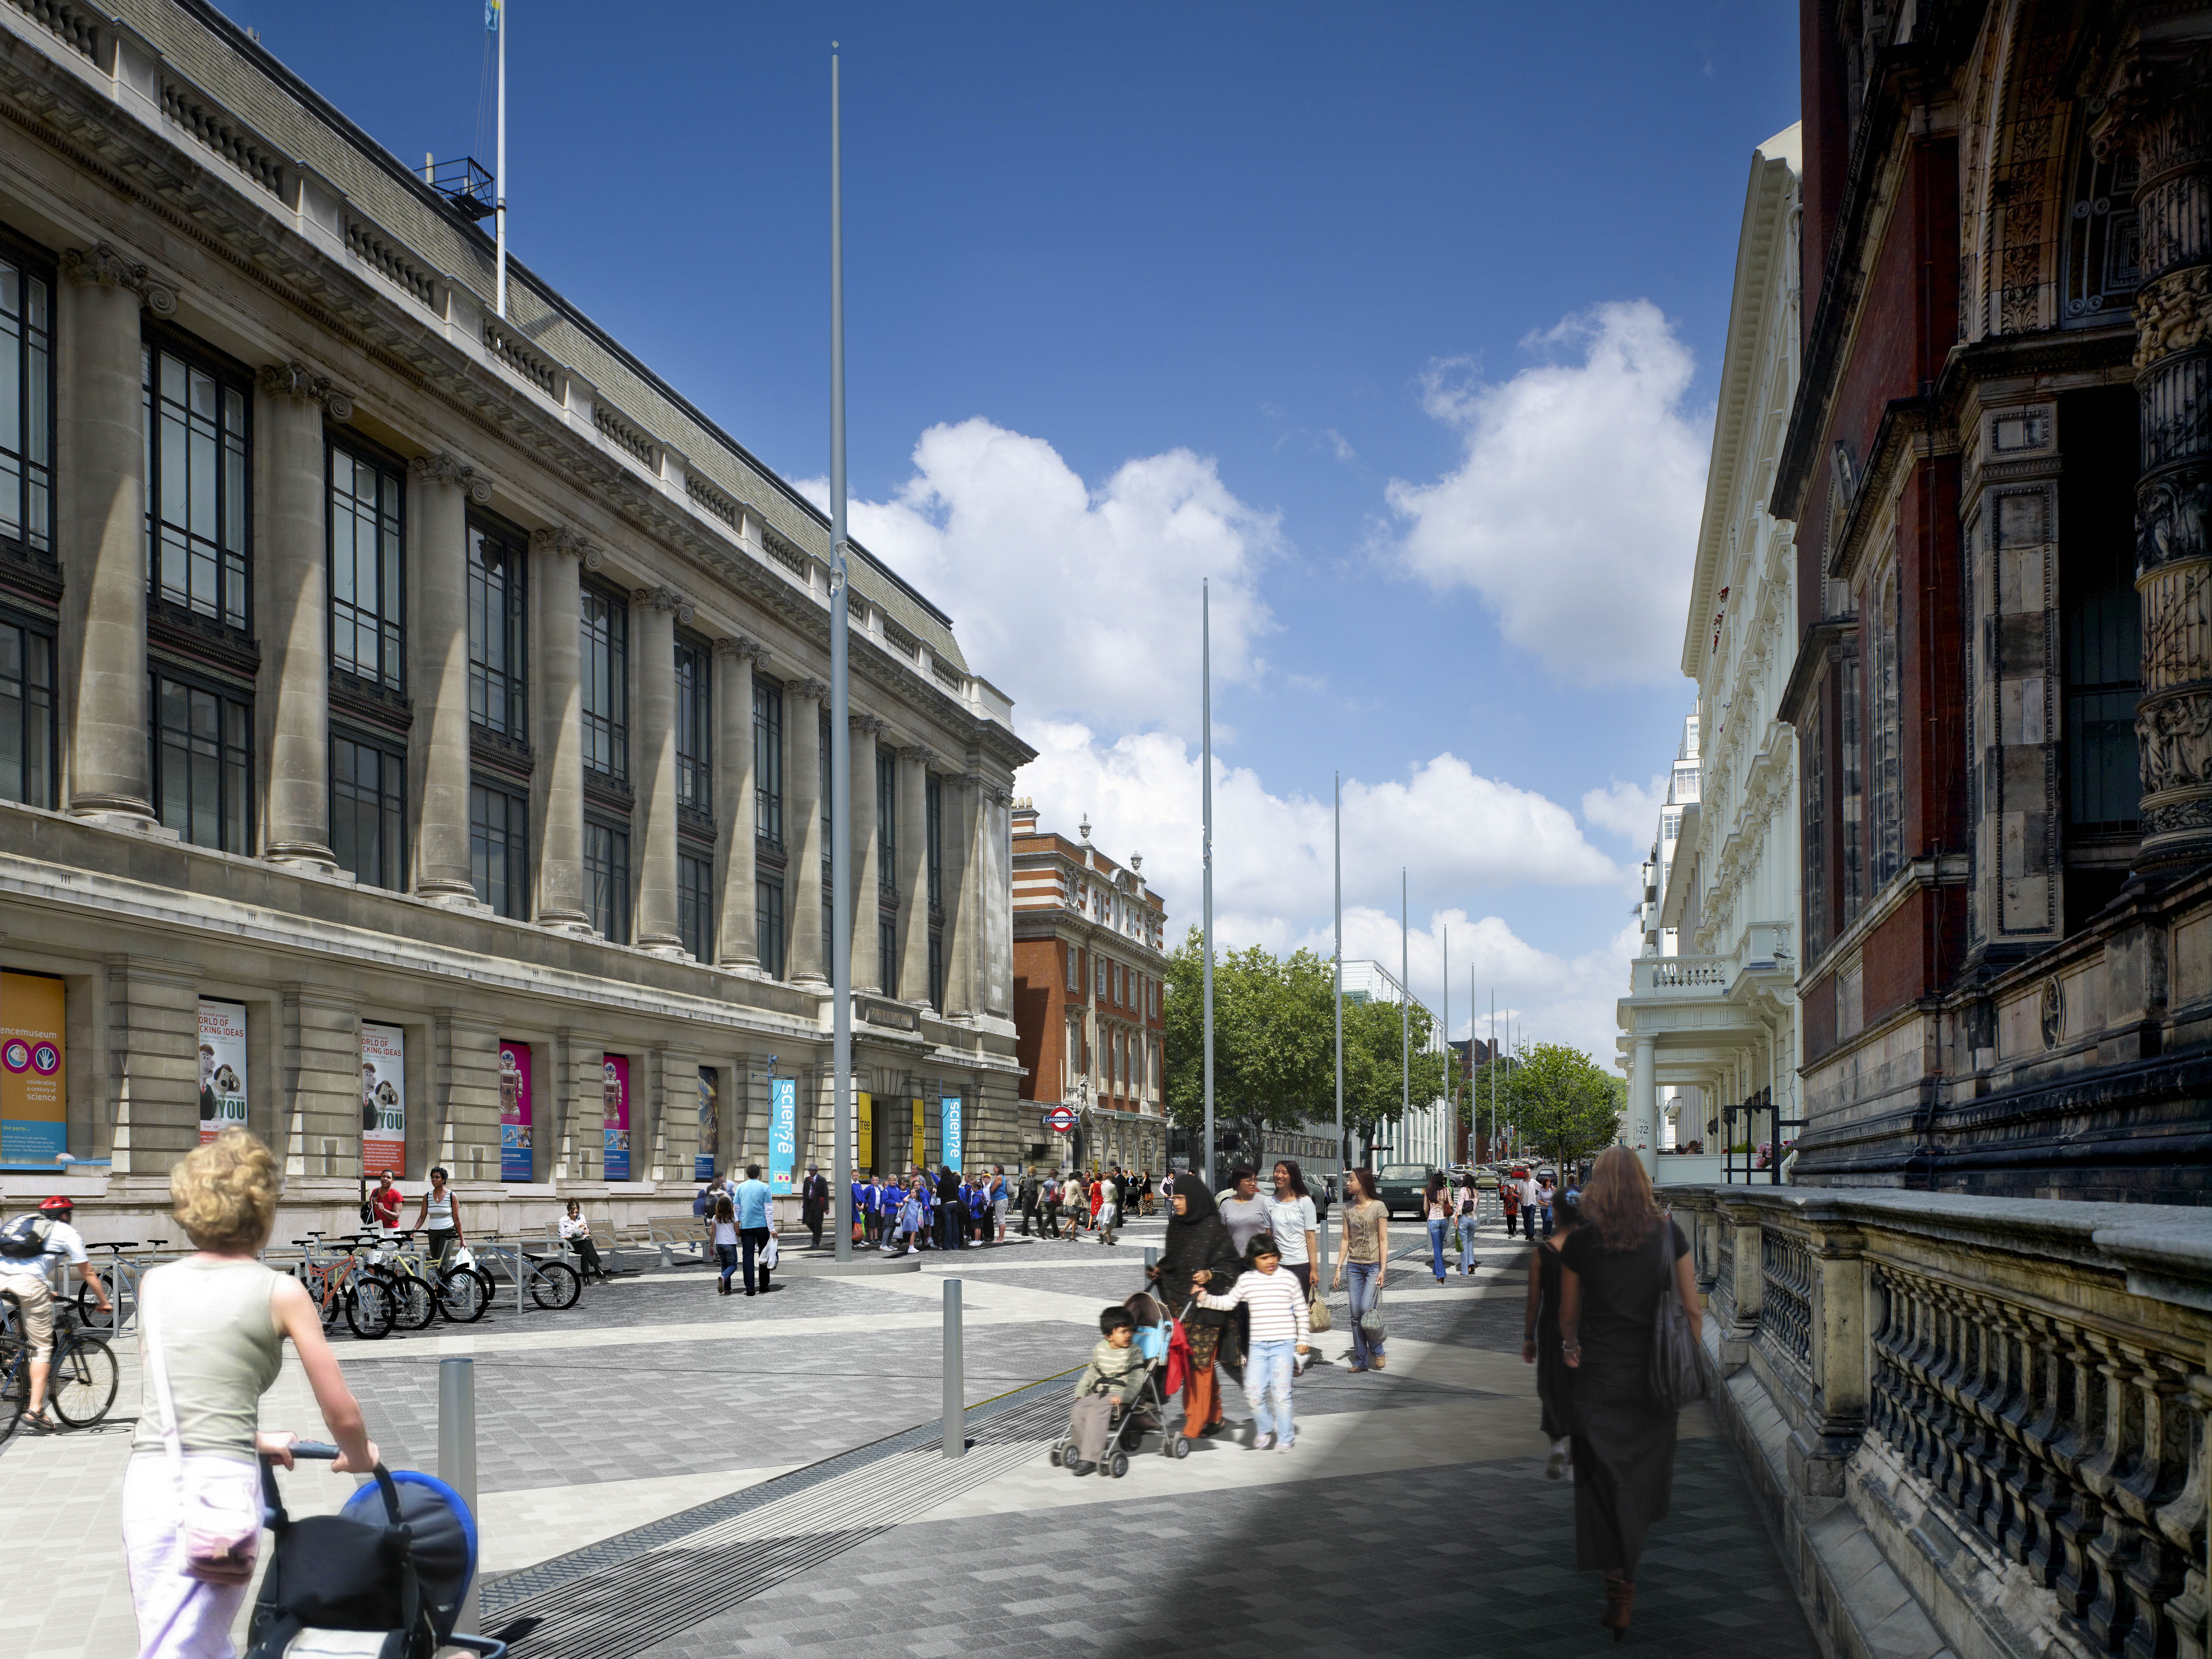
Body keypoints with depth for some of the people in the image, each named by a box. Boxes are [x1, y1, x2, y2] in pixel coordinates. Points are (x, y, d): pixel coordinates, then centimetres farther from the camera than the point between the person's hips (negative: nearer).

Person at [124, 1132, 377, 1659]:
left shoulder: (155, 1283, 15)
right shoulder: (281, 1291, 3)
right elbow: (343, 1416, 6)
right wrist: (359, 1458, 28)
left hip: (148, 1479, 4)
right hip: (220, 1489, -4)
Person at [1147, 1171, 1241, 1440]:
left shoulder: (1213, 1227, -8)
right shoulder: (1175, 1226, 10)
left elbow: (1230, 1264, -7)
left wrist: (1210, 1275, -23)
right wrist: (1158, 1272, 2)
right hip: (1178, 1302, 6)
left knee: (1200, 1363, -5)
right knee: (1188, 1362, 7)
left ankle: (1195, 1425, -1)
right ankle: (1213, 1416, 20)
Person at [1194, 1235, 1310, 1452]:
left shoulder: (1288, 1280, 0)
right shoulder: (1246, 1281, 4)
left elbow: (1301, 1312, 6)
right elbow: (1228, 1302, 9)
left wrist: (1302, 1340, 5)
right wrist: (1205, 1299, -5)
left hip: (1284, 1344, -2)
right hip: (1257, 1345, 2)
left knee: (1281, 1393, -3)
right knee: (1254, 1392, 1)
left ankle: (1286, 1438, 12)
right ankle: (1264, 1428, 27)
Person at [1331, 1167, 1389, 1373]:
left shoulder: (1378, 1207, -6)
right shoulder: (1348, 1208, 8)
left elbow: (1384, 1241, -7)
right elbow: (1346, 1240, 12)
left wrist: (1382, 1270, -13)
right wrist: (1339, 1268, 7)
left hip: (1374, 1265, -5)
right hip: (1354, 1266, 5)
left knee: (1366, 1309, -14)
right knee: (1356, 1315, 2)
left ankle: (1377, 1351, 9)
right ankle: (1361, 1361, 9)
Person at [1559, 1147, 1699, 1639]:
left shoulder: (1581, 1242, -7)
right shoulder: (1668, 1233, -4)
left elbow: (1568, 1314, 4)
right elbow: (1691, 1307, -2)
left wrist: (1570, 1346, 25)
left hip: (1600, 1376, -2)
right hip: (1654, 1375, 2)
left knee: (1605, 1483, 4)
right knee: (1647, 1466, 22)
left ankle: (1620, 1591, 0)